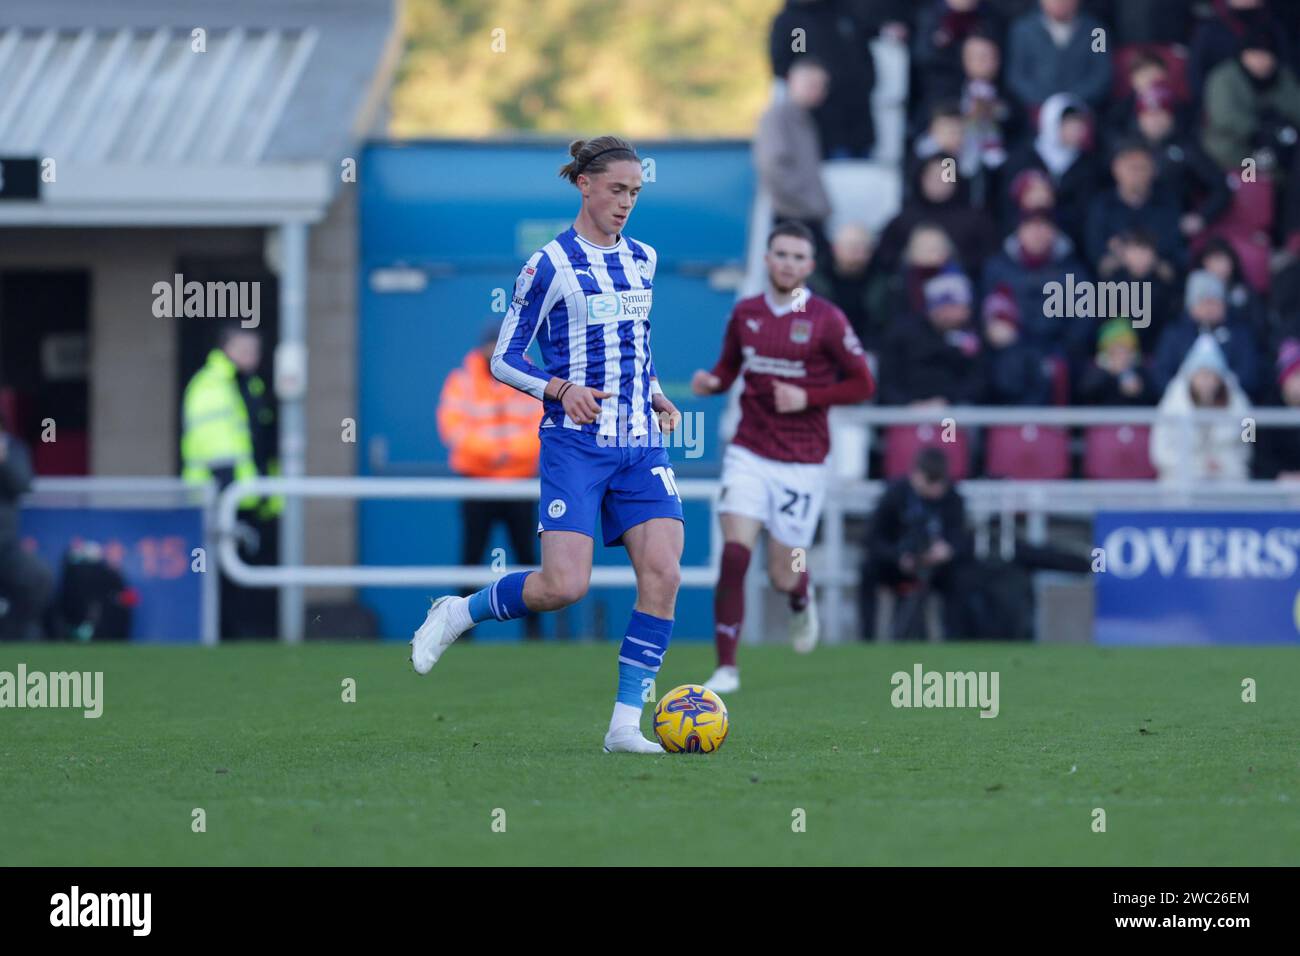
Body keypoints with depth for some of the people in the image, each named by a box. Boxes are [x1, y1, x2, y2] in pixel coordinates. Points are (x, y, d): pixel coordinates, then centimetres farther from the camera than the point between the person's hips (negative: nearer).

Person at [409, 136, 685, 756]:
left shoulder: (642, 259, 13)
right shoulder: (550, 265, -5)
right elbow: (504, 360, -2)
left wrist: (654, 395, 11)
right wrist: (560, 389, -18)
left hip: (642, 443, 5)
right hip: (575, 443, -5)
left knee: (663, 572, -11)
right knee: (565, 584, -16)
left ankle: (625, 725, -6)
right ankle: (457, 614, 13)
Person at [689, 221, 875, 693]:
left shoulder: (826, 320, -7)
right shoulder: (745, 313, 4)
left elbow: (862, 384, -3)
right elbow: (729, 366, 18)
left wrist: (807, 398, -17)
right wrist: (712, 381, -6)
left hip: (801, 462, -2)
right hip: (749, 454, 2)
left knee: (783, 576, 3)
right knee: (734, 555, -15)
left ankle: (801, 601, 42)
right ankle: (726, 668, -10)